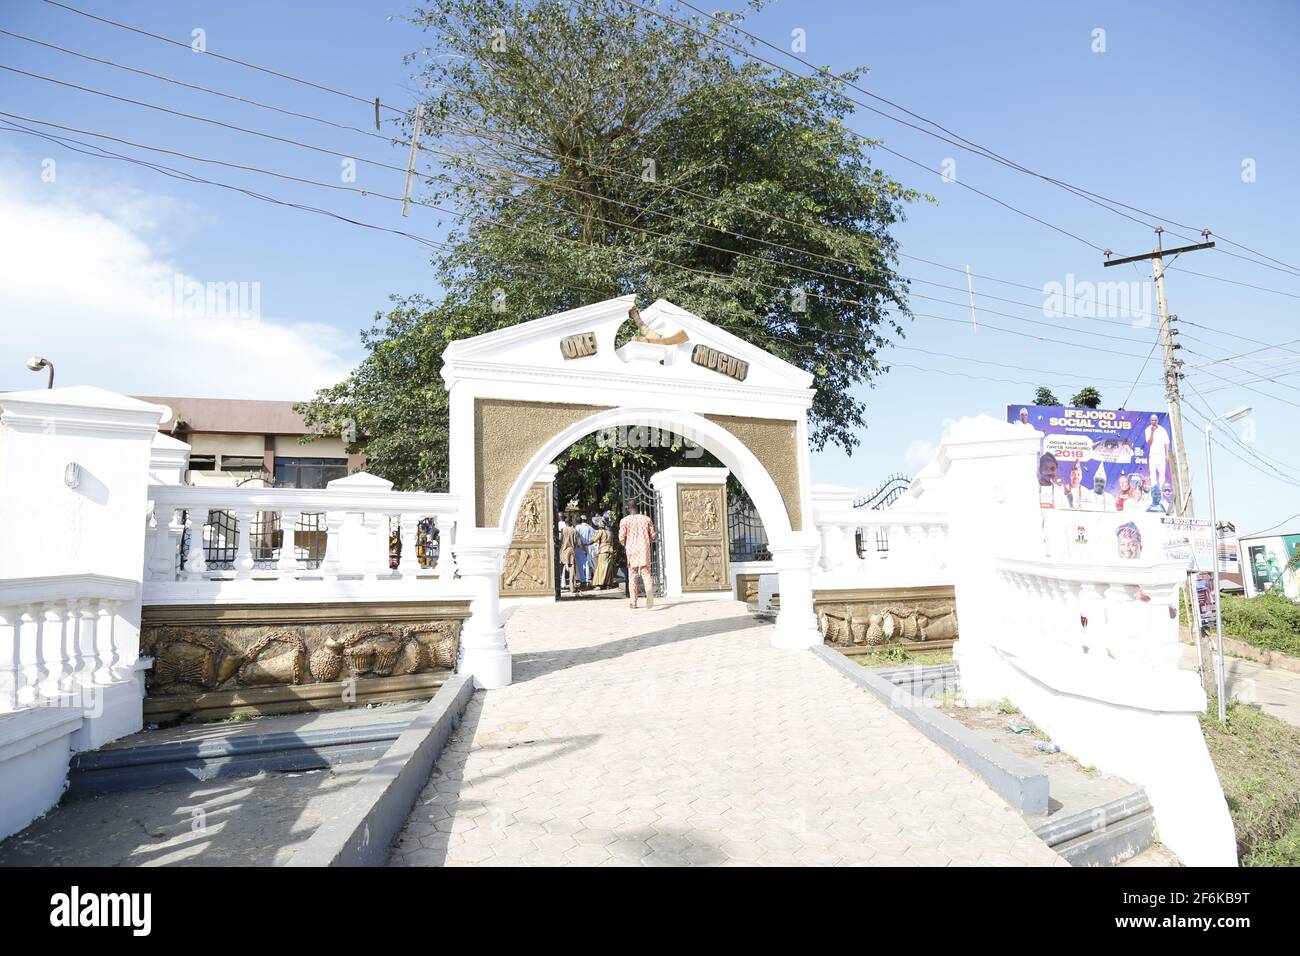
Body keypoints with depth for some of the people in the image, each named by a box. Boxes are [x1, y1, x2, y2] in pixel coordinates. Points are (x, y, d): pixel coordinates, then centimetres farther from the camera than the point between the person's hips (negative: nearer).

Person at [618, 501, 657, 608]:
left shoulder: (624, 521, 1)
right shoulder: (646, 519, 7)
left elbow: (621, 538, -4)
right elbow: (652, 536, 7)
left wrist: (624, 546, 17)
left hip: (631, 550, 0)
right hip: (644, 550, 1)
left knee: (632, 577, 10)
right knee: (646, 573, -2)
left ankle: (634, 602, 12)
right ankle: (649, 590, -34)